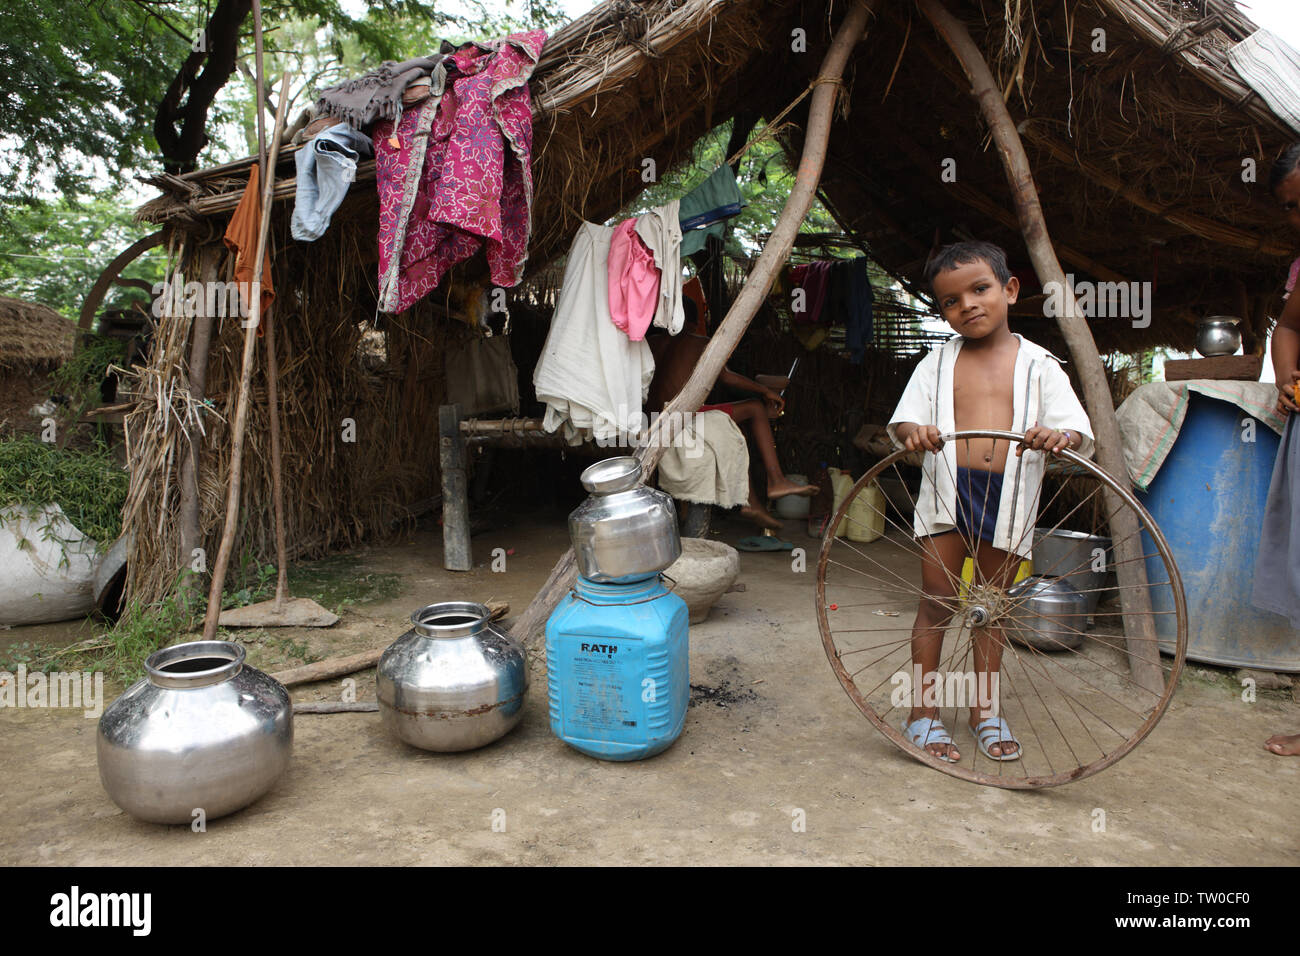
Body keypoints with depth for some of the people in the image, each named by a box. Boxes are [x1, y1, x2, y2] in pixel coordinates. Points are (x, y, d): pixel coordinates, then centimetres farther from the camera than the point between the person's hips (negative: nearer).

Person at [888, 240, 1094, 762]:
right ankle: (923, 711, 14)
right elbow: (903, 420, -2)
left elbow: (1078, 430, -5)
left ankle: (986, 709, 29)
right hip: (948, 490, 0)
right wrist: (914, 431, -25)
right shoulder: (938, 361, 5)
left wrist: (1058, 436, -28)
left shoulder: (1037, 364, 2)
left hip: (1009, 498, 1)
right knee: (937, 601, 2)